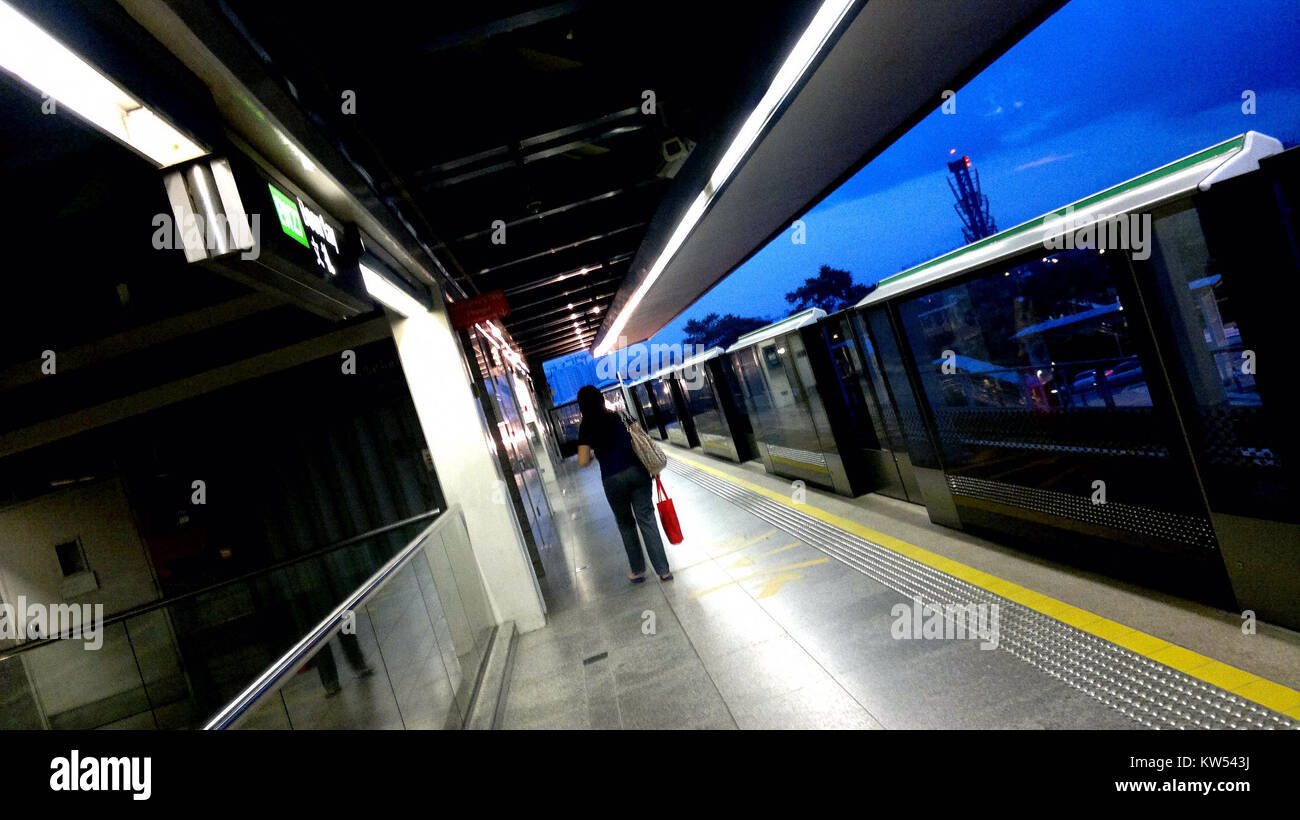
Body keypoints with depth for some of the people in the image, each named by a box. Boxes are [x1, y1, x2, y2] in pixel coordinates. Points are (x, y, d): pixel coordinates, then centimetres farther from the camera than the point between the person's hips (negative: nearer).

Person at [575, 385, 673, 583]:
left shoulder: (586, 427, -2)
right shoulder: (619, 416, 6)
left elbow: (583, 462, -7)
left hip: (613, 479, -2)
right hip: (637, 471, 2)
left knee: (625, 524, 17)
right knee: (647, 520, 5)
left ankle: (638, 571, 22)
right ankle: (663, 570, 5)